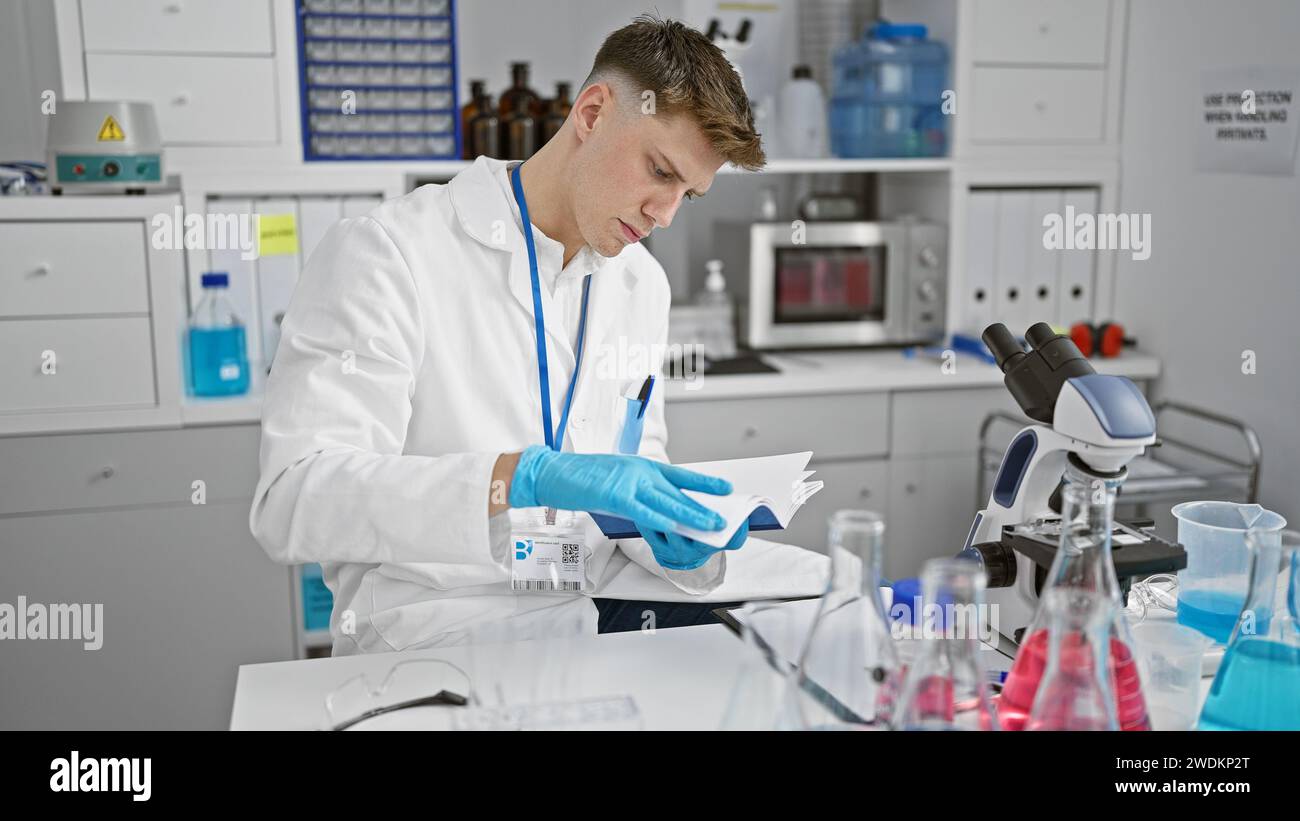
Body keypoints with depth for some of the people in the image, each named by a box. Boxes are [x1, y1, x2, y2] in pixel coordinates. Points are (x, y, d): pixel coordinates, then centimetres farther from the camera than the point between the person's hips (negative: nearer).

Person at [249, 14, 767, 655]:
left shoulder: (641, 283, 12)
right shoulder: (385, 252, -11)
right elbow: (290, 502, -21)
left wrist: (671, 533, -8)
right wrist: (524, 476, -34)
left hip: (599, 607, 7)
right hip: (439, 633, -7)